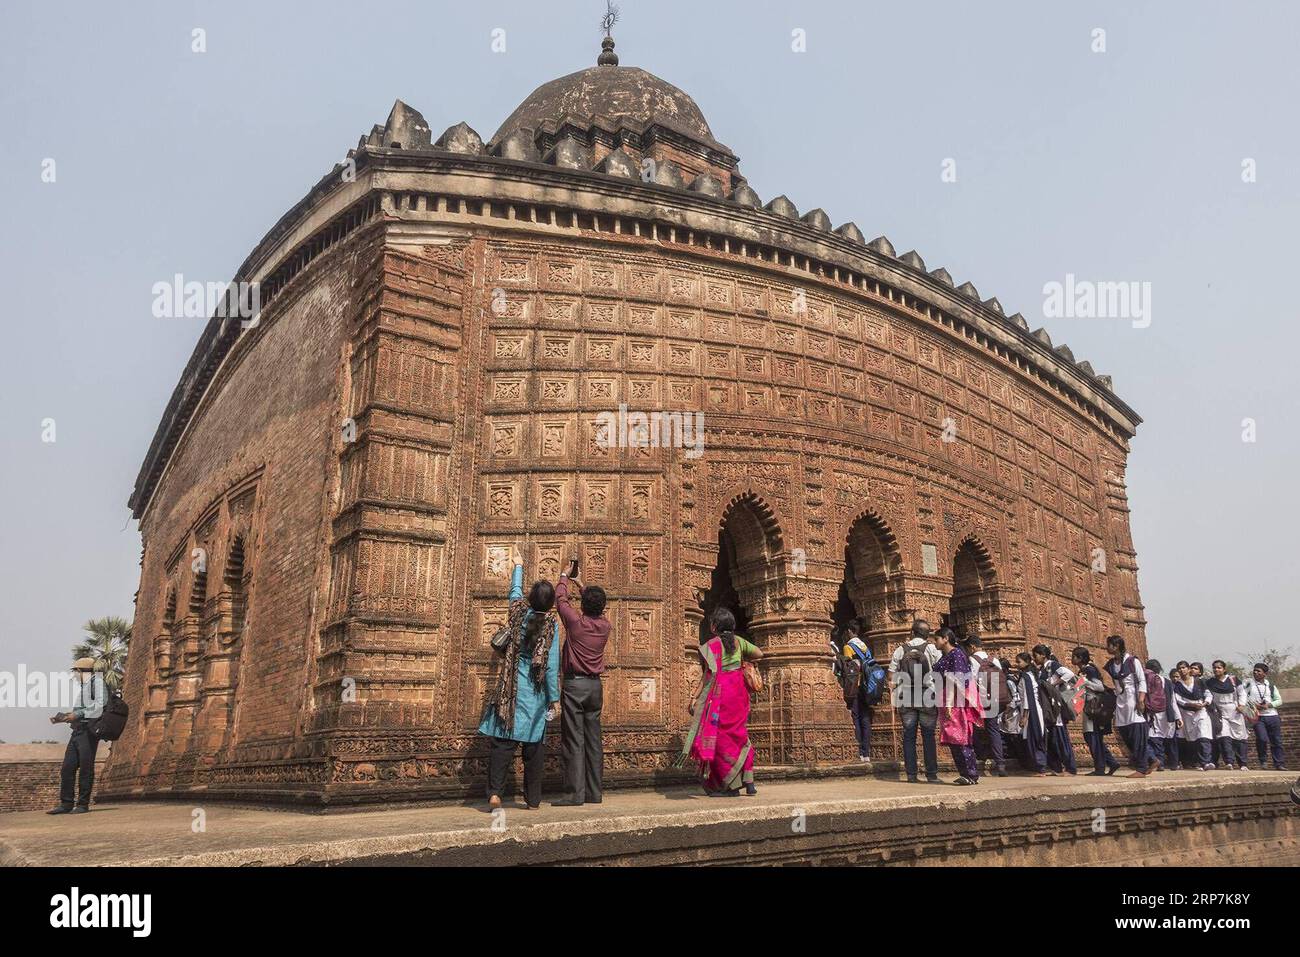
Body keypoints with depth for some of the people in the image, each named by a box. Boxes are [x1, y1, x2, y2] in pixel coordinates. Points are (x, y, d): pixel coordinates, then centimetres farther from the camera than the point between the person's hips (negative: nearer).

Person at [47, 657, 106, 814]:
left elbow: (100, 707, -16)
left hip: (89, 730, -9)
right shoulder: (81, 687, 24)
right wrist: (63, 718, 13)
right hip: (77, 730, 9)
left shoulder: (97, 682, -5)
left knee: (86, 768, -6)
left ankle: (83, 804, -1)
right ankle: (66, 804, 10)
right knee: (67, 768, 5)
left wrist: (78, 714, -15)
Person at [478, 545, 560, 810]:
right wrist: (554, 698, -3)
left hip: (510, 688, 2)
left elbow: (515, 590, 24)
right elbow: (552, 665, -9)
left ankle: (494, 792, -11)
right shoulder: (551, 624, -8)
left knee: (502, 741, 1)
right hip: (536, 692, -2)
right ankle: (533, 799, 12)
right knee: (534, 745, 6)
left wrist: (518, 565, 40)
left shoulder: (519, 611, 0)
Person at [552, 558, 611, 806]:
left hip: (574, 684, -5)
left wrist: (565, 576, 22)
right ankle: (594, 792, 11)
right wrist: (579, 584, 35)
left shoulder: (576, 622, -11)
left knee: (573, 741, -5)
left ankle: (575, 793, -8)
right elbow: (597, 607, 24)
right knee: (593, 740, 8)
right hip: (595, 685, 5)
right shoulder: (605, 625, 3)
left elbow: (560, 597, 4)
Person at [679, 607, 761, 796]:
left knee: (721, 737, 1)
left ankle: (732, 786, 1)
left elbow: (709, 674, -15)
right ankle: (748, 782, 12)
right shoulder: (738, 641, 7)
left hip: (720, 694, -6)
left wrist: (696, 697, -12)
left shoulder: (712, 644, -9)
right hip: (738, 693, 6)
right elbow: (759, 654, 16)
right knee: (739, 734, 15)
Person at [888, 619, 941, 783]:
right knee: (928, 736, 5)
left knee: (908, 736, 6)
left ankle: (911, 774, 6)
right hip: (928, 698, -1)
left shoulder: (900, 650, 6)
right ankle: (931, 774, 5)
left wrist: (893, 699, 11)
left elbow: (892, 679, 5)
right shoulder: (931, 648, 0)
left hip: (905, 699, 2)